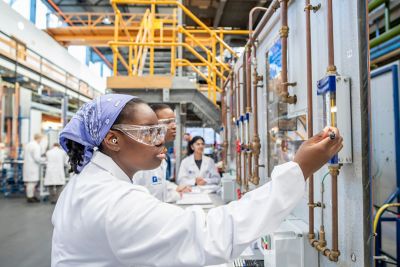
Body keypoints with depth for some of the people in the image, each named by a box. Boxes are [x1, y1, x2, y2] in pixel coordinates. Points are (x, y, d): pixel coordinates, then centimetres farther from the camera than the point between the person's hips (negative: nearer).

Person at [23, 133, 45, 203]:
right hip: (32, 167, -10)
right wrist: (44, 159, -3)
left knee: (29, 182, 15)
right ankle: (30, 197, 2)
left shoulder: (28, 144, 13)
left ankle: (31, 196, 24)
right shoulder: (36, 146, -16)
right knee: (31, 182, -4)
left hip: (27, 165, 10)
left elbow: (24, 156, 21)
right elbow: (37, 158, -19)